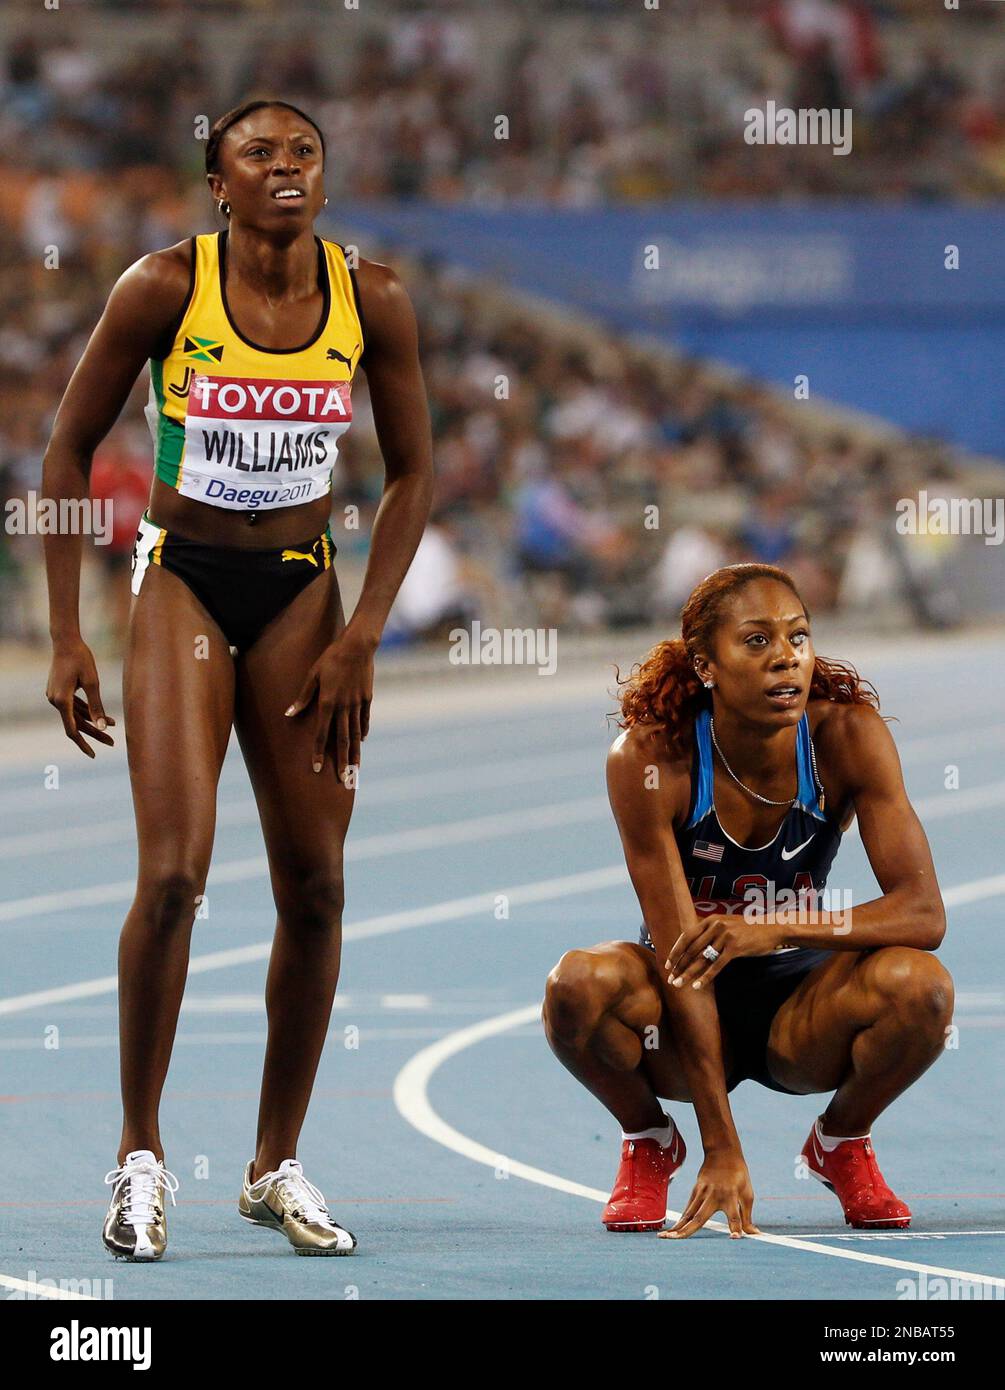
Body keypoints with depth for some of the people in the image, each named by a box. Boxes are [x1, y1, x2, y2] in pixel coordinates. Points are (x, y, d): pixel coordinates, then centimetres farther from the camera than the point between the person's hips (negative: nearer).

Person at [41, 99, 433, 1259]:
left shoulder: (372, 302, -4)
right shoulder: (165, 290, -11)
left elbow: (412, 475, 6)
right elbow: (68, 451, -3)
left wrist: (361, 637, -2)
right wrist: (66, 636, -6)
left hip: (300, 592, 3)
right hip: (182, 583, -3)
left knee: (315, 887, 0)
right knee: (174, 872, -15)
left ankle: (276, 1165, 14)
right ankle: (141, 1153, 0)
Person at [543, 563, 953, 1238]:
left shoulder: (847, 735, -17)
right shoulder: (648, 758, -22)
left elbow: (924, 912, -23)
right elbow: (682, 962, -24)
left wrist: (778, 926, -40)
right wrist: (724, 1151, -31)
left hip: (800, 1011, 1)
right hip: (694, 1018, -1)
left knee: (920, 985, -30)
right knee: (580, 985, -33)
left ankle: (844, 1141, 3)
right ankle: (649, 1143, 1)